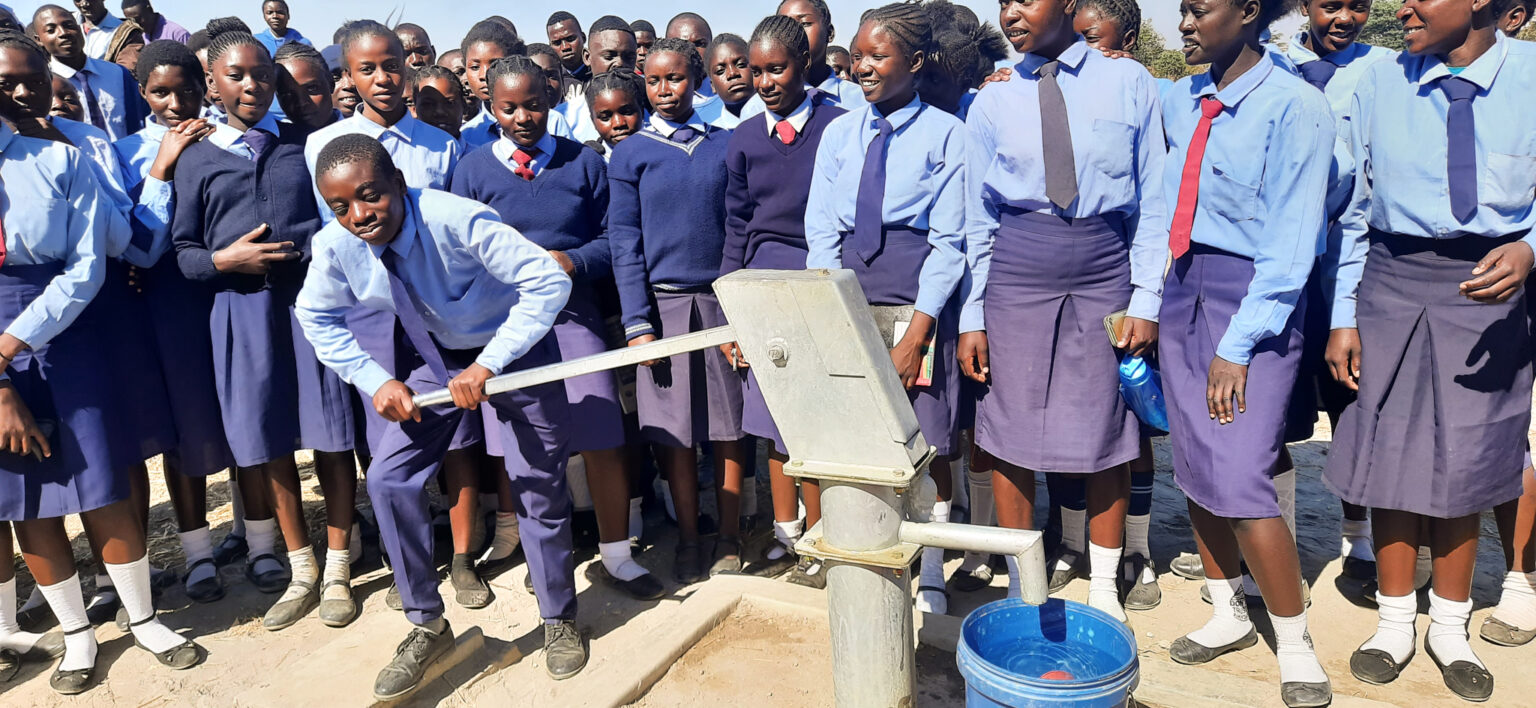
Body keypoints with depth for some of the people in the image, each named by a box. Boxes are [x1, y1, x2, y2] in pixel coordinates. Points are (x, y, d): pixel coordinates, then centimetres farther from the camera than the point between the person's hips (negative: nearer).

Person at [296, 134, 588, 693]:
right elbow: (317, 317, 1)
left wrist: (488, 365, -36)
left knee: (538, 483, -1)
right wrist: (376, 380, -12)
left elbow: (548, 281, -35)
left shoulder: (457, 221, -35)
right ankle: (427, 626, 15)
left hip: (512, 345, -4)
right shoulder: (335, 246, -19)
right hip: (431, 355, 4)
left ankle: (559, 619, 23)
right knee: (389, 480, -4)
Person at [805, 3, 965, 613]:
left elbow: (949, 241, -6)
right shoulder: (839, 134, 12)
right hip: (847, 297, 4)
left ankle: (929, 579, 16)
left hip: (919, 299, -3)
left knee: (926, 444, 1)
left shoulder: (945, 134, -1)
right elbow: (821, 231, 7)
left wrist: (916, 335, -14)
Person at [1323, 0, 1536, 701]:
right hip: (1393, 281, 1)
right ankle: (1395, 622, 26)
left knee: (1465, 460, 7)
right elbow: (1354, 209, 3)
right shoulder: (1380, 83, 1)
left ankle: (1450, 627, 28)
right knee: (1390, 453, 7)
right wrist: (1344, 316, 1)